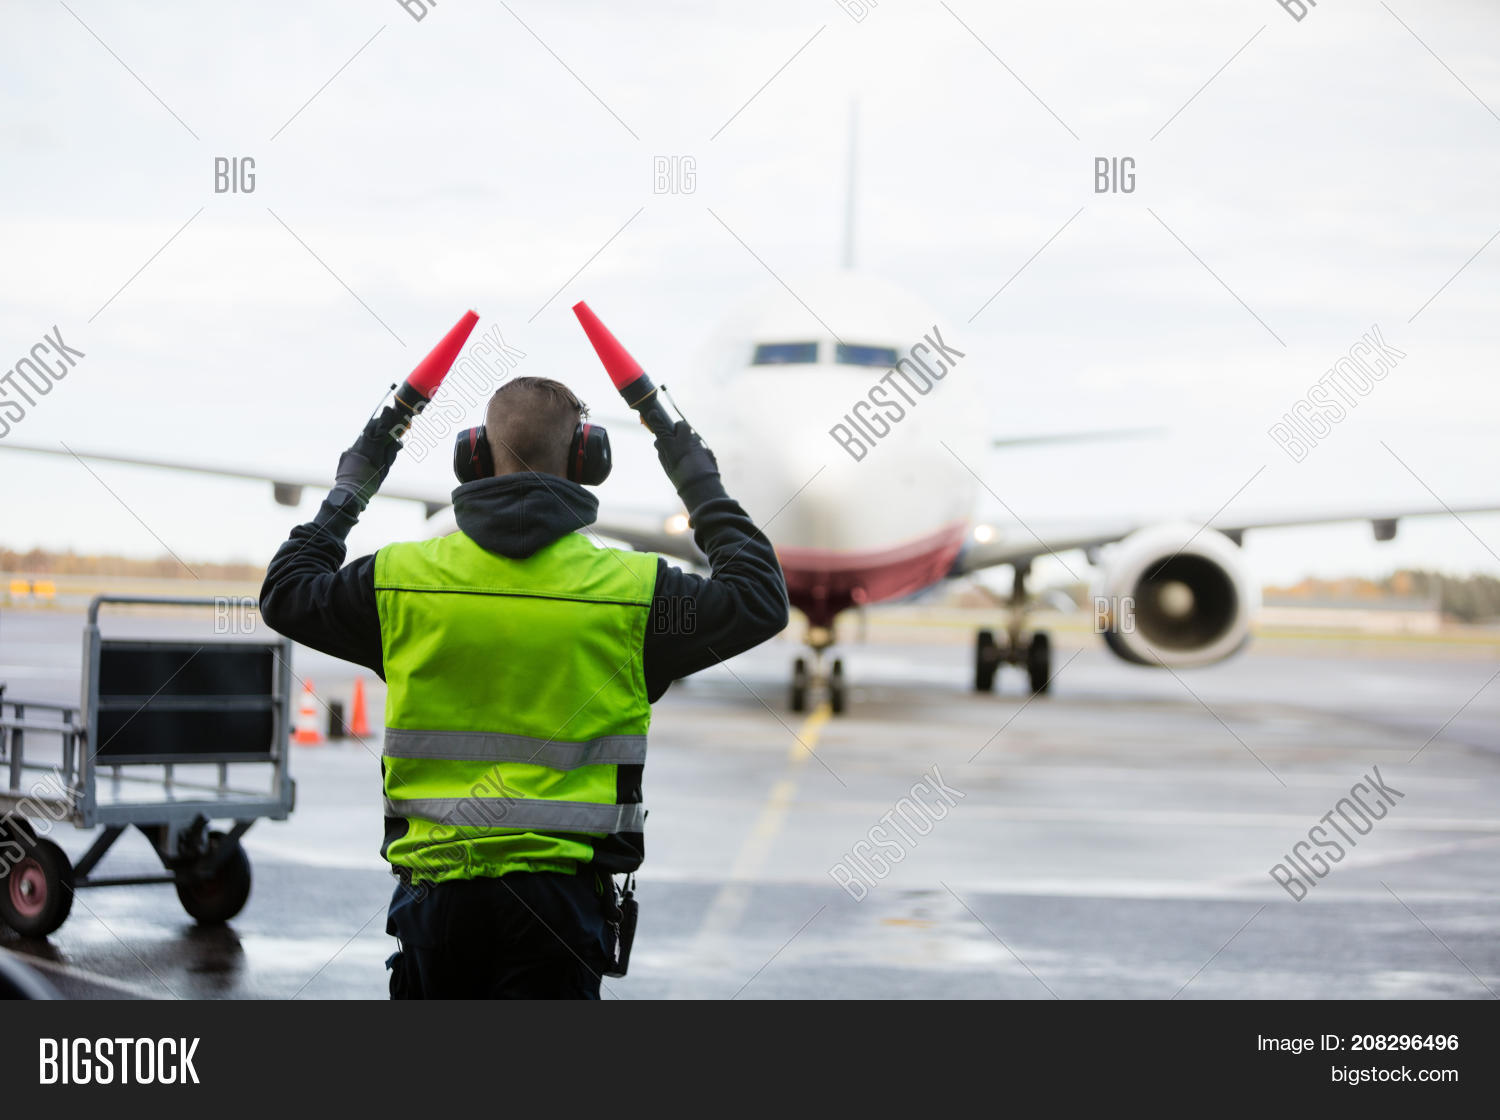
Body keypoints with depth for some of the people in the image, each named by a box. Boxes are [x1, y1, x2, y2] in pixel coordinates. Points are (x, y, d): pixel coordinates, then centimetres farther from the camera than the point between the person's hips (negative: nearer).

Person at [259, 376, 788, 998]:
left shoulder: (402, 578, 0)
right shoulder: (630, 588, -5)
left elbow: (286, 595, 17)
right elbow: (761, 601, 8)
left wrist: (351, 486, 26)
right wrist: (703, 489, 18)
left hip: (434, 885, 2)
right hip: (558, 889, -2)